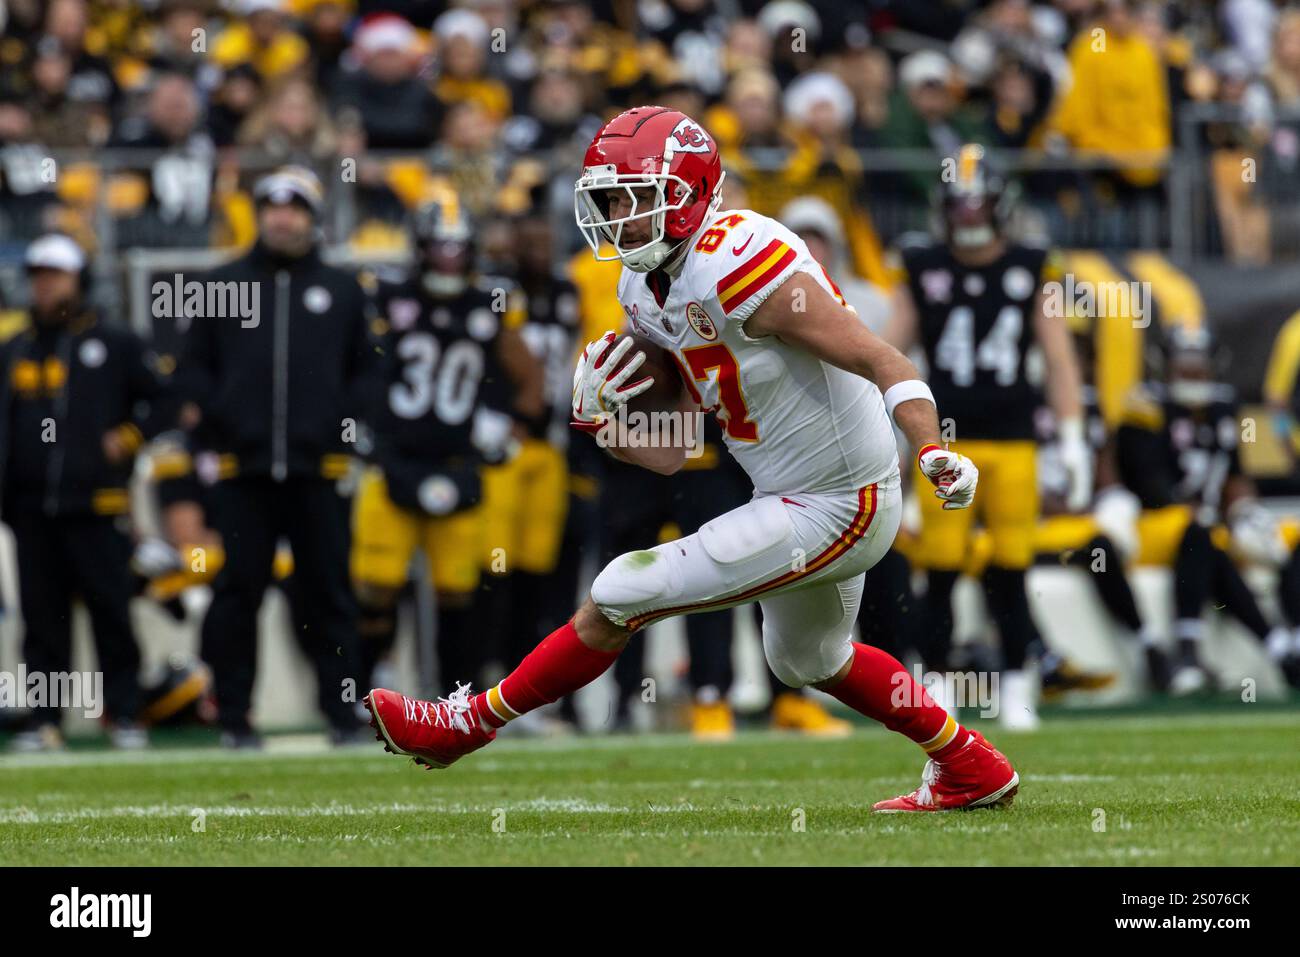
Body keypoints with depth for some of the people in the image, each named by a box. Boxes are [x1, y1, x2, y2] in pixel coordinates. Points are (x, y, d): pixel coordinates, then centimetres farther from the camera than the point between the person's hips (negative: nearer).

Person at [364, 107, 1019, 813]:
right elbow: (677, 454, 9)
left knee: (621, 597, -7)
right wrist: (599, 421, -7)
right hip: (795, 498, 10)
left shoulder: (738, 265, -25)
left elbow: (882, 362, -26)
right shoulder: (651, 292, 4)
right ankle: (973, 770, 47)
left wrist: (934, 453, -40)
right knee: (809, 660, 33)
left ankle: (470, 724, 10)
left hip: (833, 512, -10)